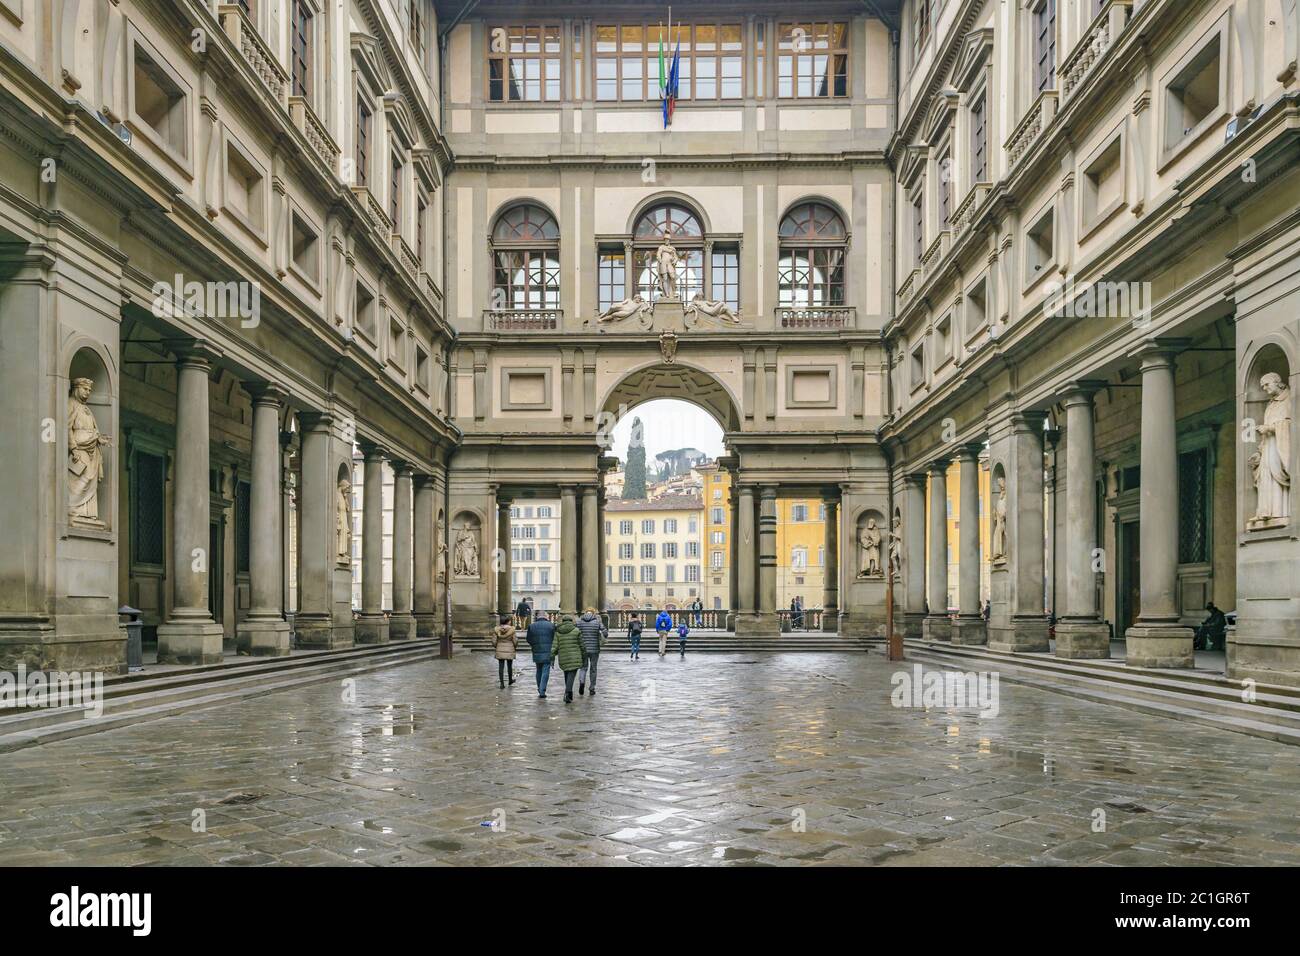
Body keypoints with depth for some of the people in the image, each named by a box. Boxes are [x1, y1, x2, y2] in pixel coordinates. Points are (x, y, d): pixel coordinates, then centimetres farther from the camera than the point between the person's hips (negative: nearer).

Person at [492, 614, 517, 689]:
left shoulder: (497, 629, -6)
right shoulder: (511, 629, -12)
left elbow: (494, 641, -3)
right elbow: (515, 641, -7)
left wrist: (495, 647, 16)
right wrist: (515, 646, 13)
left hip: (500, 650, 2)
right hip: (509, 650, -1)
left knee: (501, 667, 4)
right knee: (509, 666, 15)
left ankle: (502, 683, 2)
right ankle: (510, 680, 31)